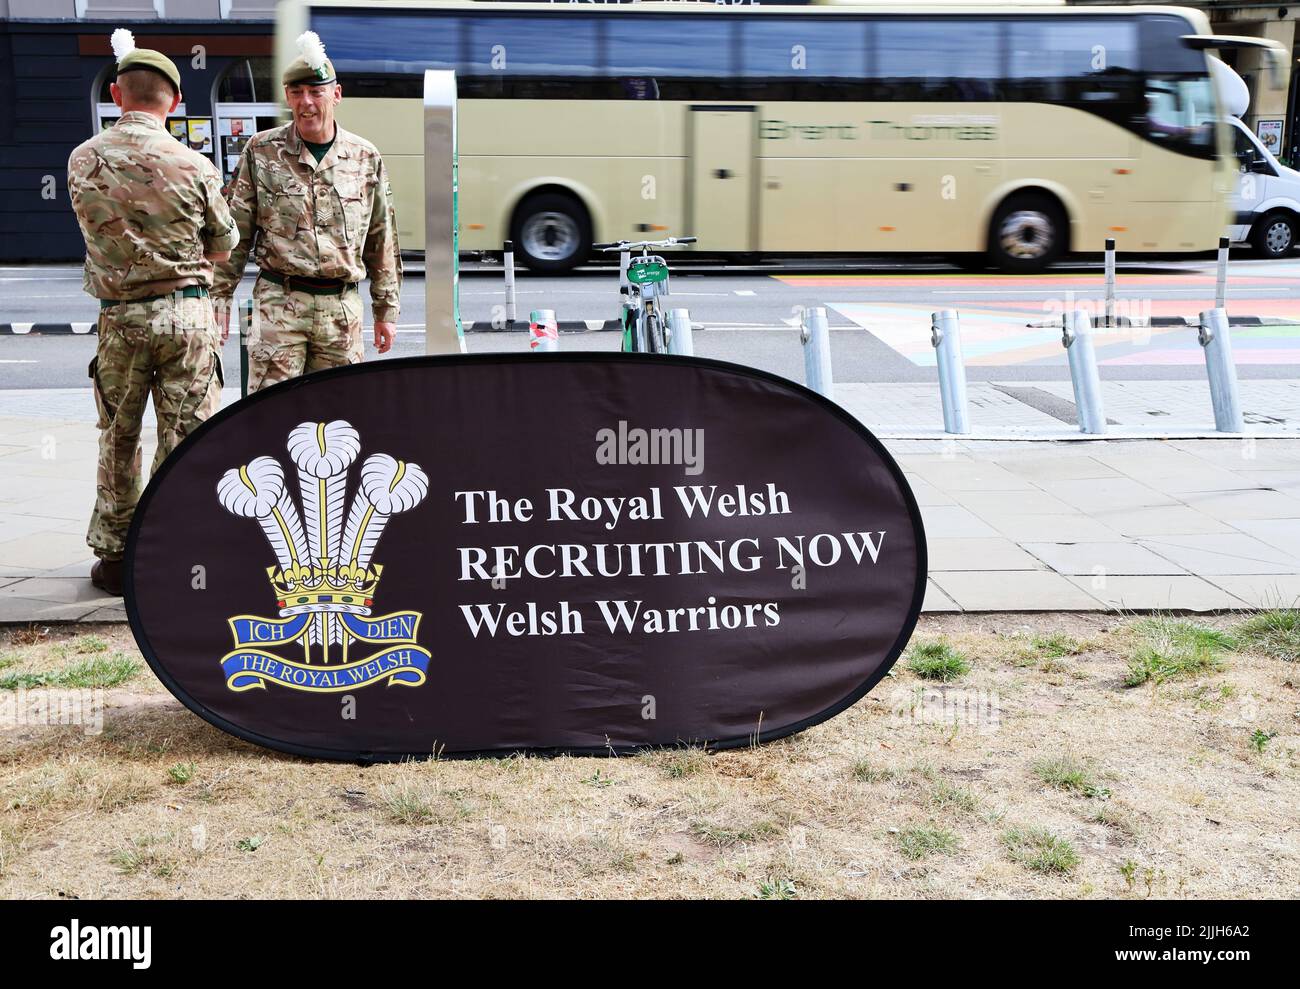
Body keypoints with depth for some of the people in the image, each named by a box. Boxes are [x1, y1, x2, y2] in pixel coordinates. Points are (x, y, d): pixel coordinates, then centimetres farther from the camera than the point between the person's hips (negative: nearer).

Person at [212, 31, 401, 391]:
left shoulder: (365, 158, 8)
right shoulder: (261, 151, 4)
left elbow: (382, 240, 13)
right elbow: (235, 234, 6)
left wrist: (386, 309, 13)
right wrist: (220, 299, 2)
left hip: (343, 307, 2)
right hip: (278, 304, -2)